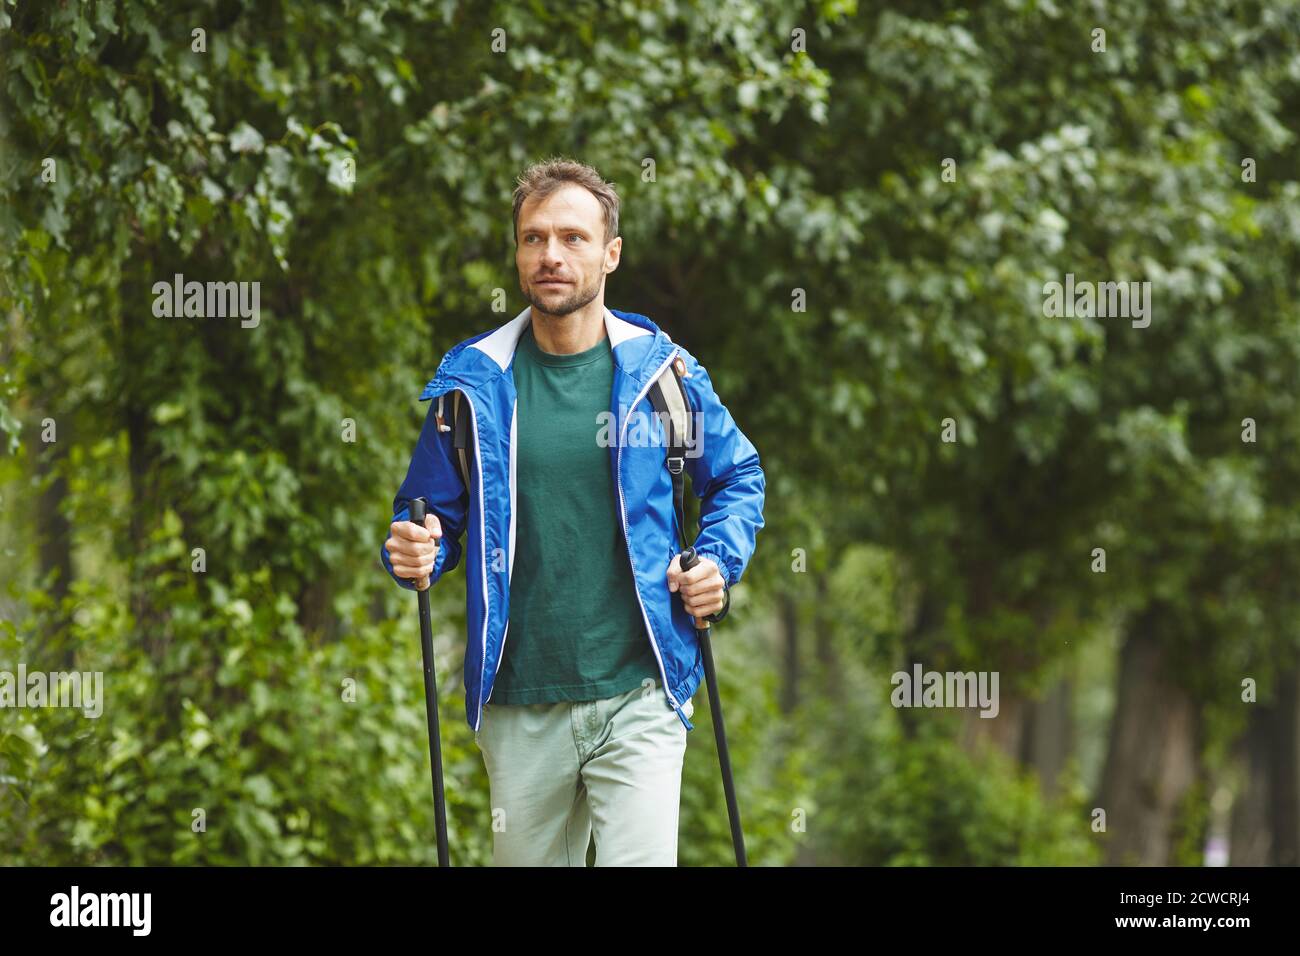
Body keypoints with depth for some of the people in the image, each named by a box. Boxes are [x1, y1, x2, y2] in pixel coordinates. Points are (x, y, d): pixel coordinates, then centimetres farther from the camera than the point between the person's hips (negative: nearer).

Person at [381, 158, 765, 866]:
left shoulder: (661, 369, 2)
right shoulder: (474, 379, 3)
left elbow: (738, 477, 16)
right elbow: (430, 510, 12)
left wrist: (720, 562, -1)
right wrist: (415, 554, -10)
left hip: (638, 698, -2)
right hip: (520, 707, 2)